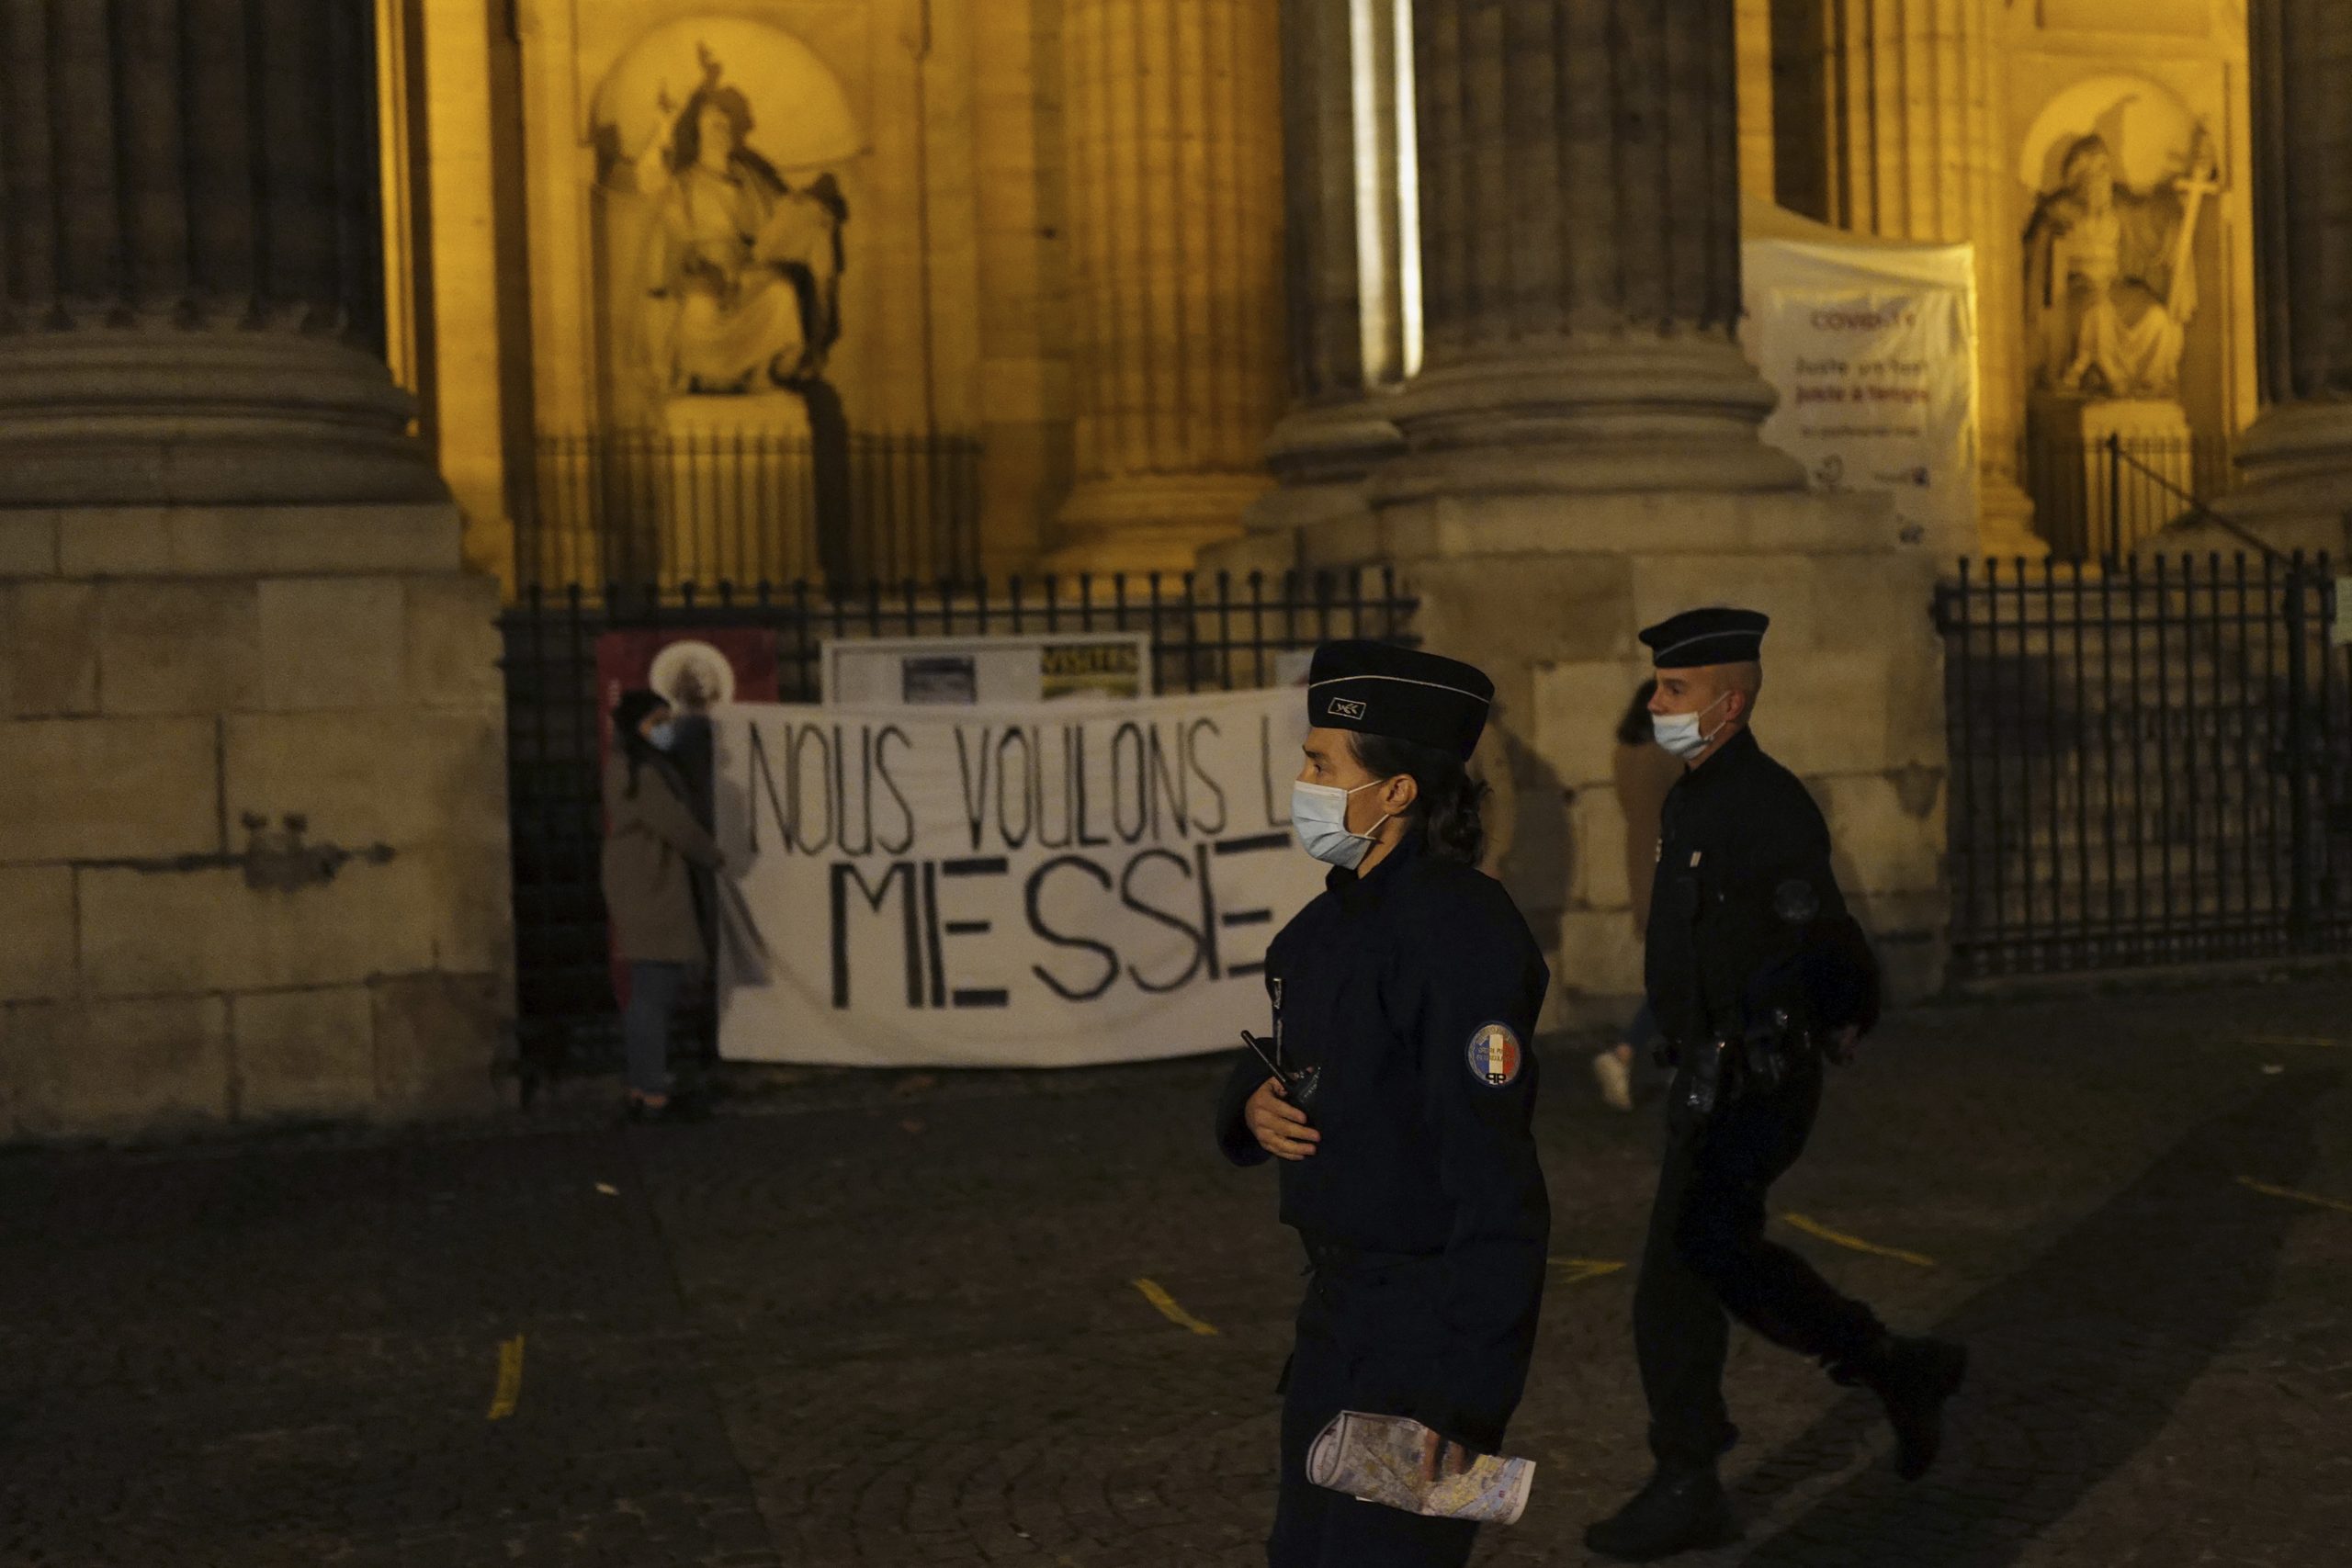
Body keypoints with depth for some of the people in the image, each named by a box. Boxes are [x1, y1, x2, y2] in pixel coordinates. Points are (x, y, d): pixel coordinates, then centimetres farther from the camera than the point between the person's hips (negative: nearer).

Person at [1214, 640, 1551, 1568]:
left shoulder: (1460, 933, -21)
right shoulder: (1341, 910, 8)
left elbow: (1496, 1184, -25)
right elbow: (1295, 1059, 22)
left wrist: (1466, 1395, -27)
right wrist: (1254, 1104, -3)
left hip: (1425, 1322, -9)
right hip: (1338, 1308, 9)